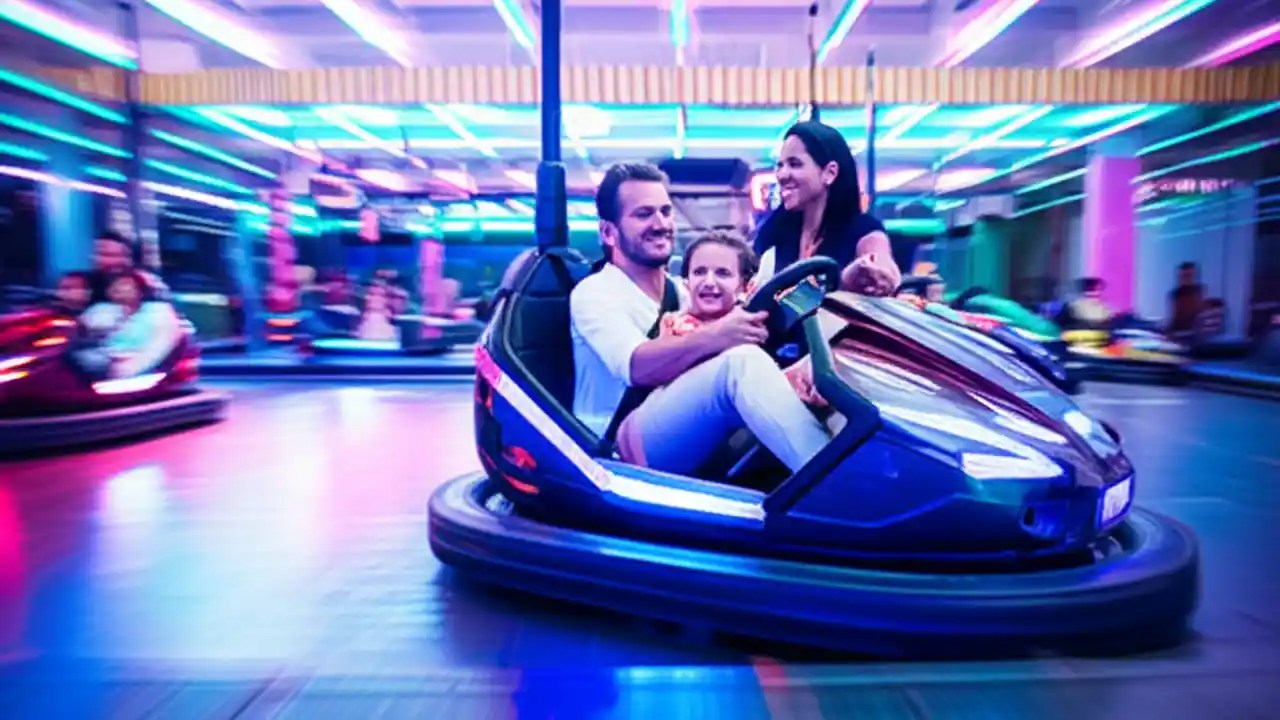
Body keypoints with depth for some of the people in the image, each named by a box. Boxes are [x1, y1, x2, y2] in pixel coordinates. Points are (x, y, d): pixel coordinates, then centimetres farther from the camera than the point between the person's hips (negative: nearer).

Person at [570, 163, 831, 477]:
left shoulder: (683, 293, 20)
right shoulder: (594, 293, -1)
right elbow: (638, 367, -21)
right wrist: (713, 336, -36)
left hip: (700, 441, 7)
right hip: (620, 449, -7)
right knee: (740, 361, -30)